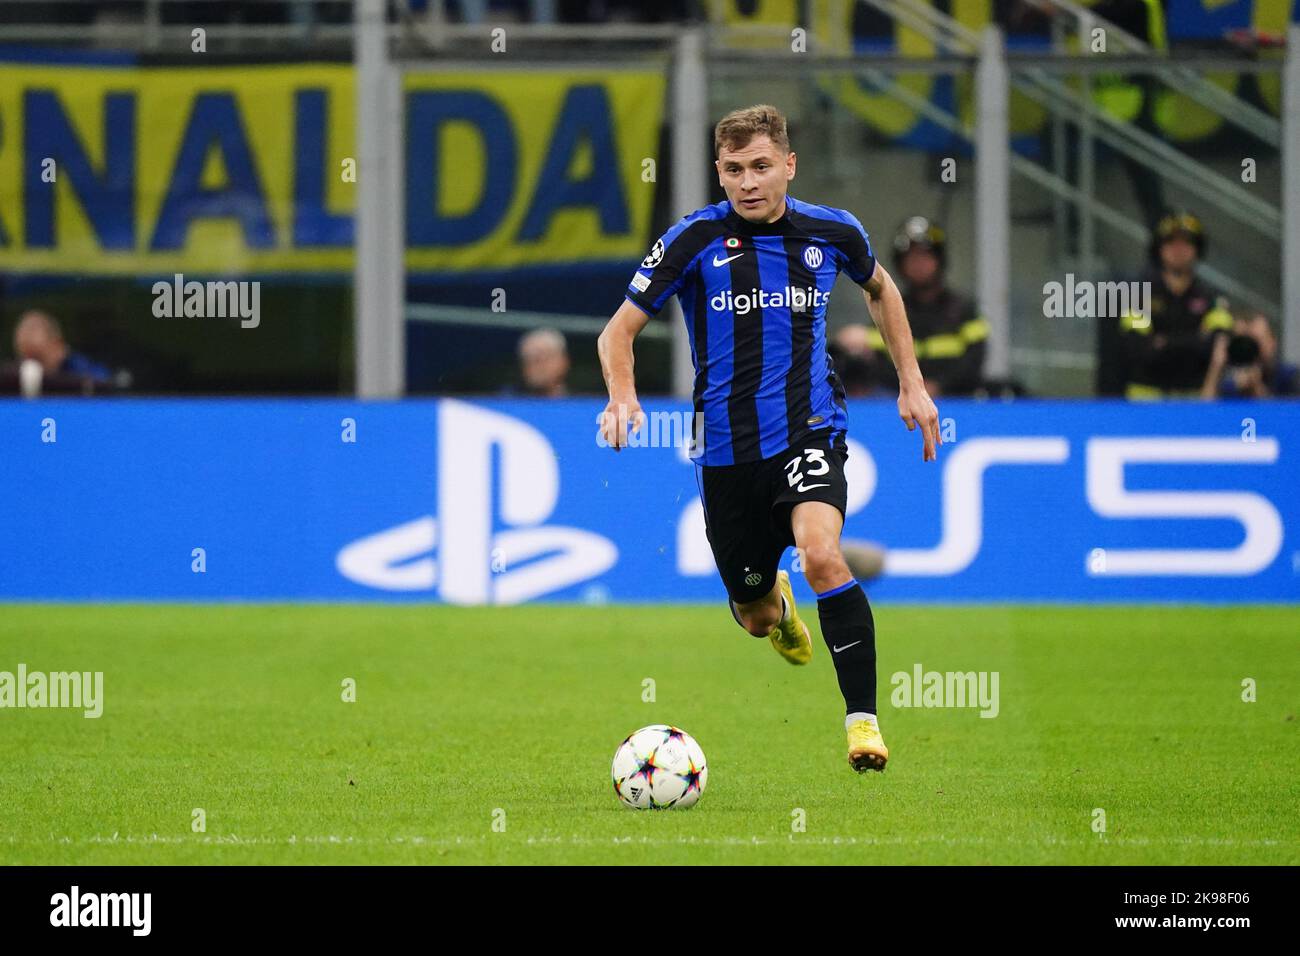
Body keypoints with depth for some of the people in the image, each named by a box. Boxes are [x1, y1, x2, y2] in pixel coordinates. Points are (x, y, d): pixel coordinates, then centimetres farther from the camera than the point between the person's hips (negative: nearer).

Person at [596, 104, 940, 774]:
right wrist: (622, 397, -21)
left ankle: (863, 719, -25)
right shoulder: (696, 239, -7)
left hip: (809, 433, -1)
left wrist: (912, 383, 17)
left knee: (820, 553, -30)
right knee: (752, 615, 12)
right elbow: (620, 329, -1)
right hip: (727, 449, 1)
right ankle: (773, 601, 53)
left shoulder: (832, 232, 0)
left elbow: (880, 288, 23)